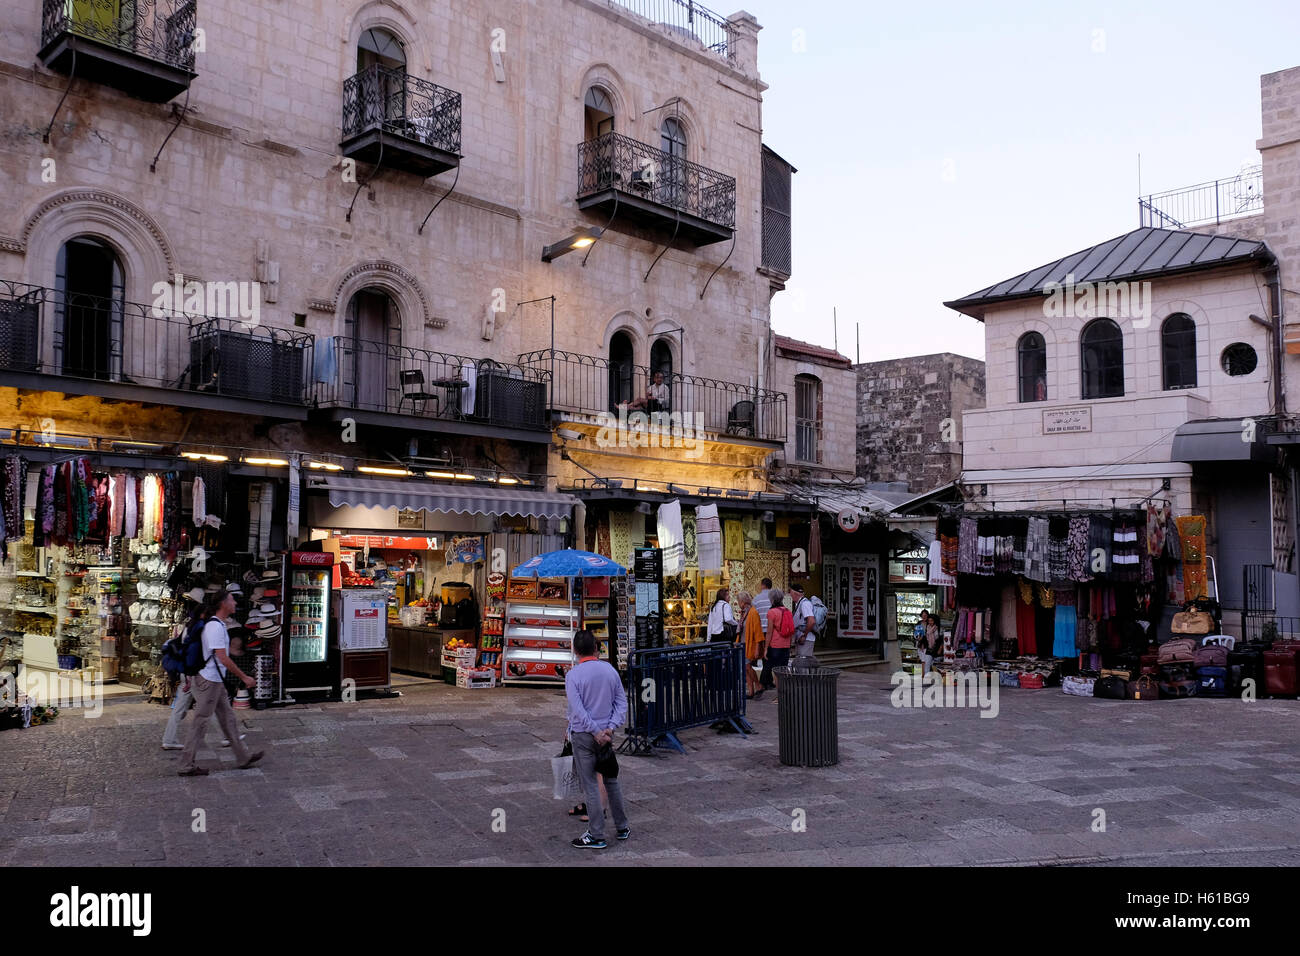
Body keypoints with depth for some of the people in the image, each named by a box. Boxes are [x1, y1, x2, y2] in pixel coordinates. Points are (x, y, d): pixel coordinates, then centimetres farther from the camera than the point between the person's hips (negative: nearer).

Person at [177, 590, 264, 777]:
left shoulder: (216, 624, 11)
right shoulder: (216, 626, -20)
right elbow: (223, 658, -24)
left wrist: (191, 678, 26)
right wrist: (244, 677, -18)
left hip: (215, 682, 10)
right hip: (209, 682, -10)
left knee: (228, 718, 13)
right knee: (200, 723, -1)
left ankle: (242, 757, 20)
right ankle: (186, 766, 7)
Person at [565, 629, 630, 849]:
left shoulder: (573, 675, -13)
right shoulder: (610, 670, 2)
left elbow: (577, 709, -19)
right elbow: (622, 702, 0)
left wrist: (596, 732, -14)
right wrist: (609, 728, -6)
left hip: (583, 735, -5)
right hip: (606, 734, 5)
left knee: (590, 785, 3)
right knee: (611, 780, 18)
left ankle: (596, 836, 9)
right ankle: (622, 827, 27)